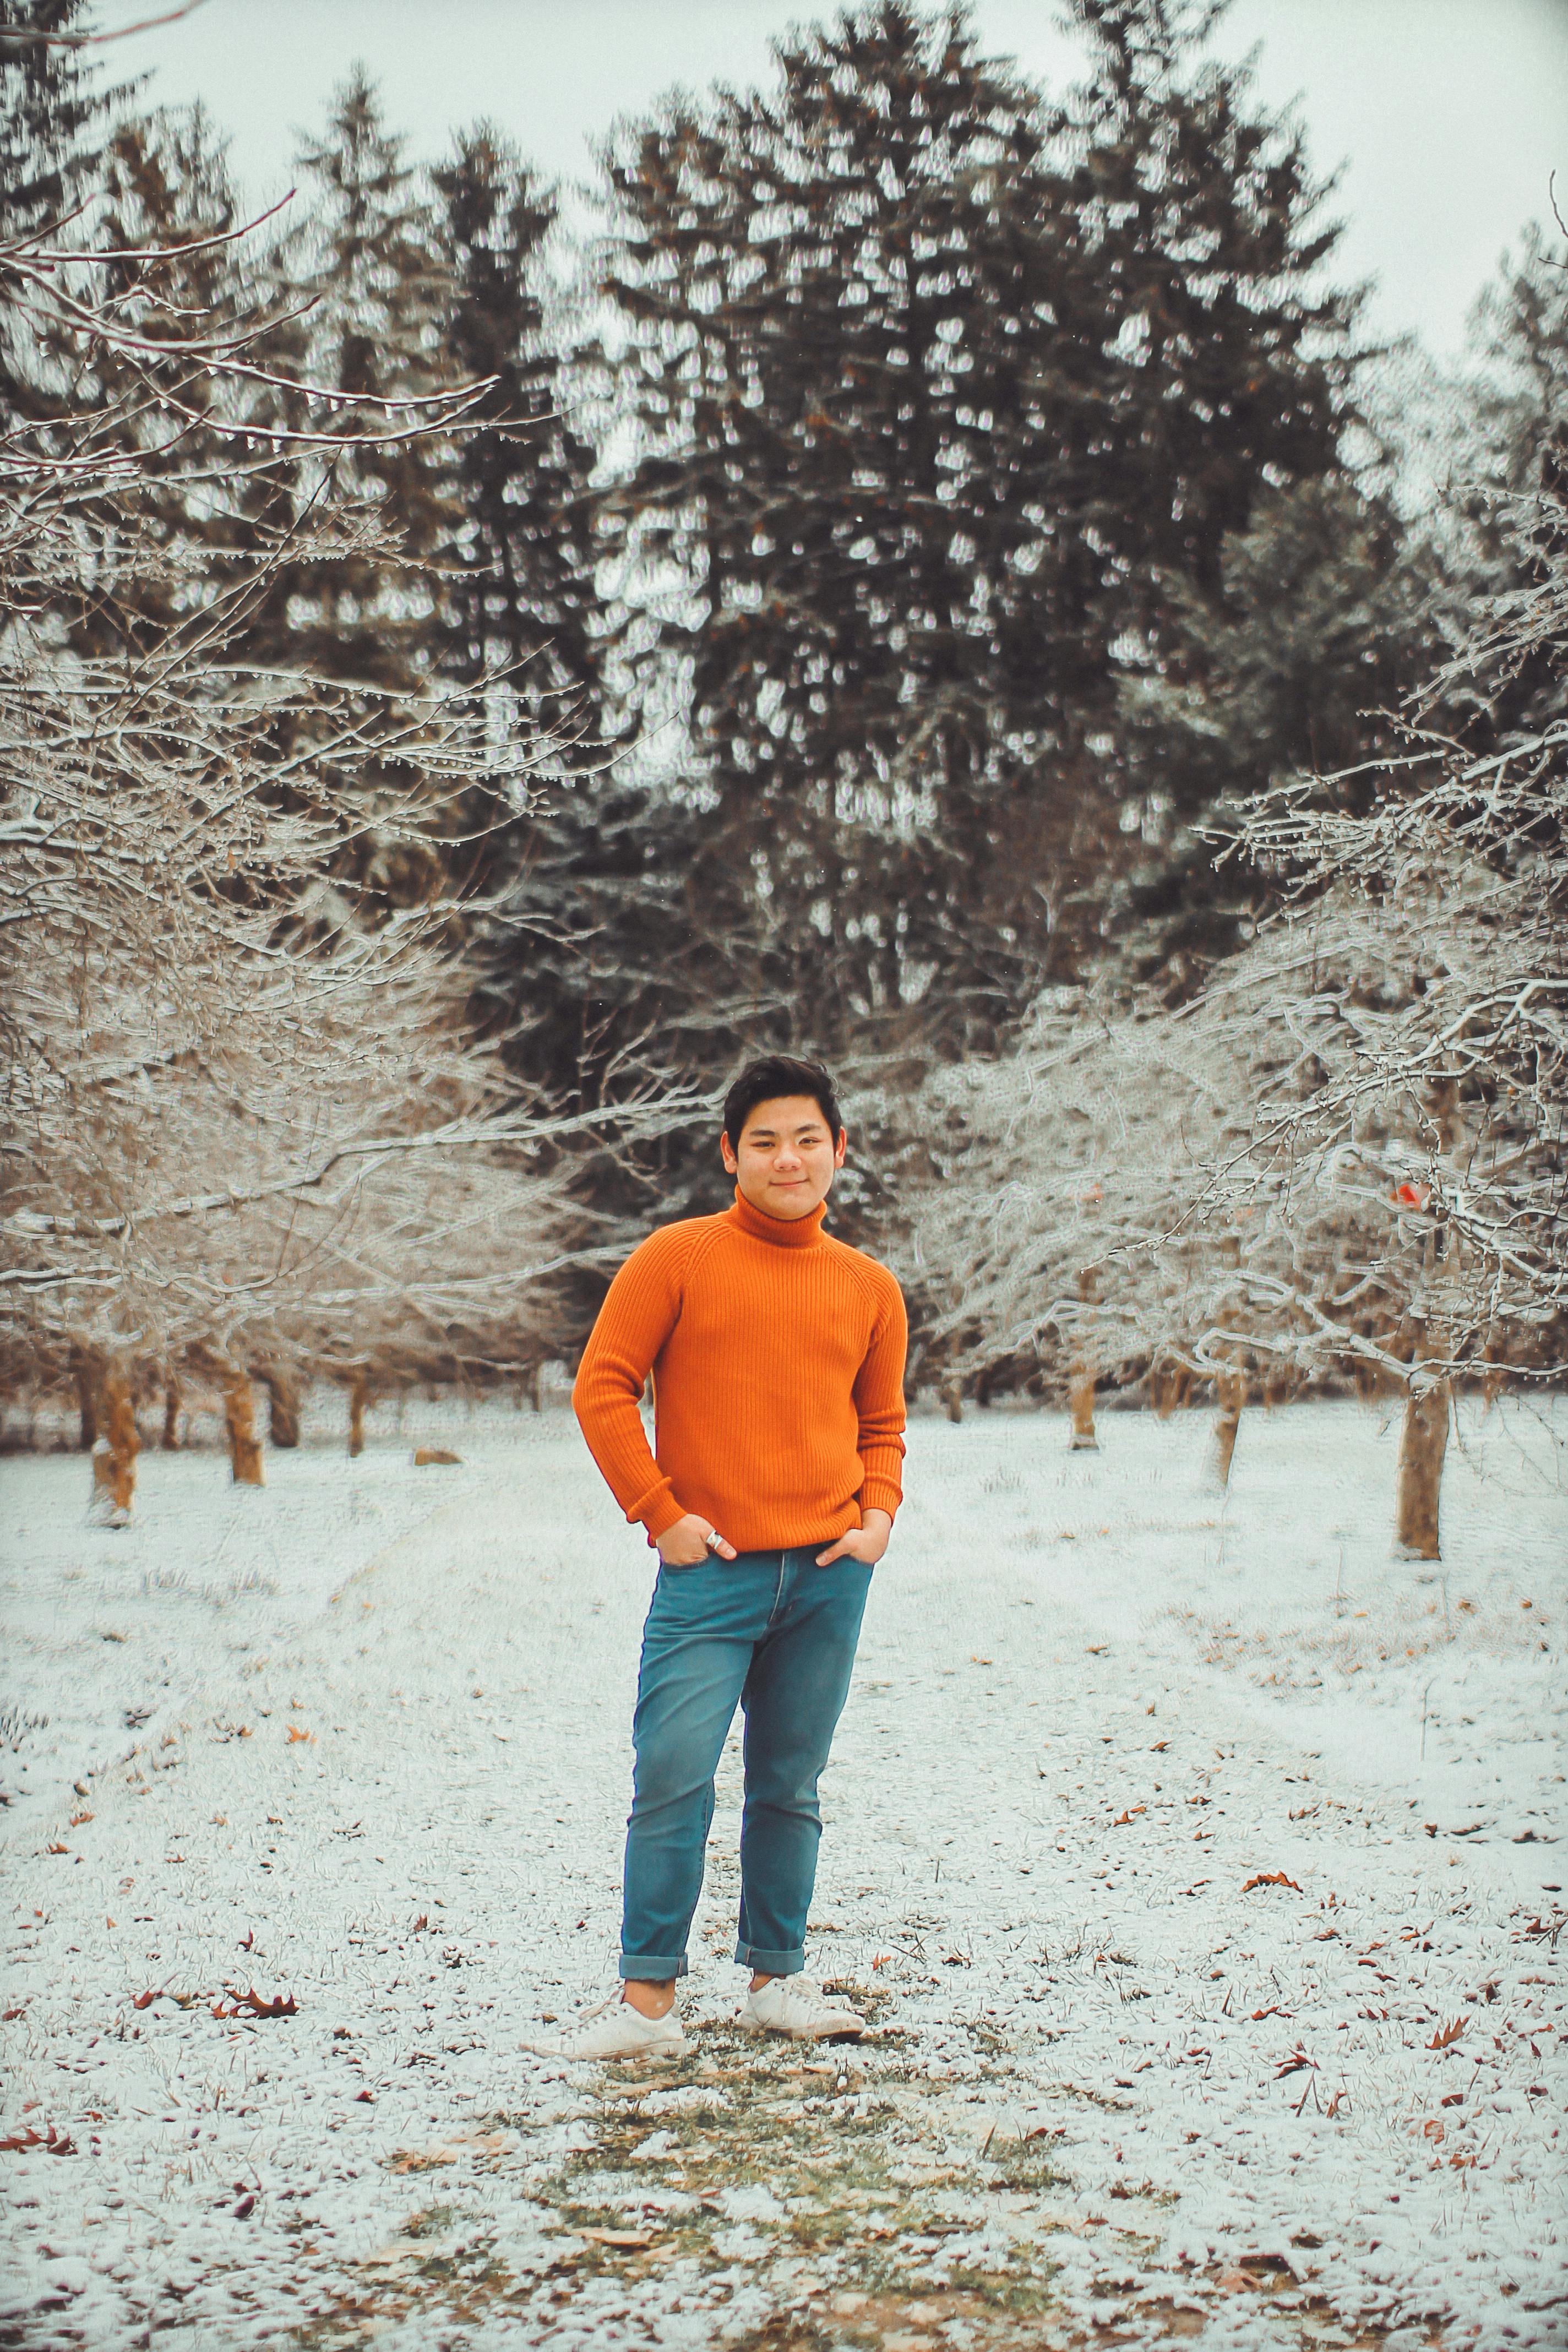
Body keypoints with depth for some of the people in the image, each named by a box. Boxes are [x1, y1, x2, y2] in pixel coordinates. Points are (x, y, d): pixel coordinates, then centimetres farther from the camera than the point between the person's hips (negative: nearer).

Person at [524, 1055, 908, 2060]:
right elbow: (603, 1387, -1)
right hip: (711, 1569, -3)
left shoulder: (870, 1288, 10)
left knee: (791, 1787, 11)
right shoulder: (678, 1259, -1)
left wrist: (878, 1515, 4)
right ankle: (650, 2000, -1)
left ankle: (777, 1981, 21)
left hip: (828, 1574, 3)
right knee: (673, 1779, -8)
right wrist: (659, 1514, -6)